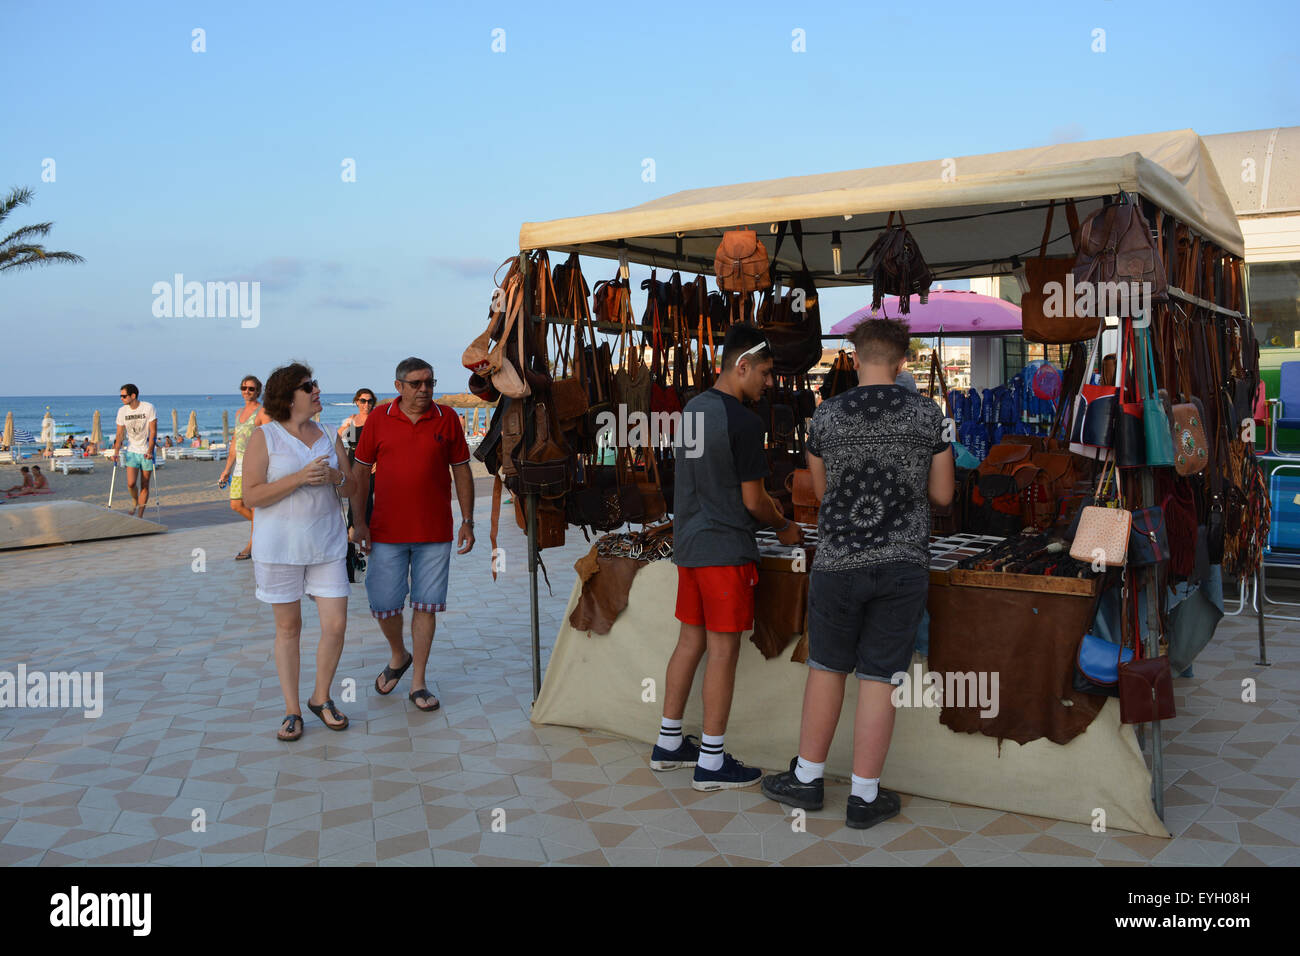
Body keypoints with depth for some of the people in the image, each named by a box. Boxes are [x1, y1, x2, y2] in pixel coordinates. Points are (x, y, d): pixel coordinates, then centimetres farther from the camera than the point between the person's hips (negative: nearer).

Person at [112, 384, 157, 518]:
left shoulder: (148, 407, -10)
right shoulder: (122, 411, 0)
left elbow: (153, 431, -13)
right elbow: (120, 433, 2)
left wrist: (150, 450, -23)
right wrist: (116, 452, -11)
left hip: (147, 453, -2)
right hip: (131, 451, 2)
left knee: (144, 486, 2)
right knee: (131, 483, -12)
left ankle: (140, 515, 11)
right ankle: (134, 501, 20)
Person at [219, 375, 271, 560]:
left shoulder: (263, 412, -6)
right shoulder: (239, 413, 17)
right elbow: (235, 443, 21)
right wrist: (227, 469, 19)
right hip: (239, 464, 8)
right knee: (236, 505, 7)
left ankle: (251, 545, 4)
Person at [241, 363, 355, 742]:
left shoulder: (328, 436, 7)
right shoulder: (264, 437, -6)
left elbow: (351, 488, 11)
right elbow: (251, 496, -12)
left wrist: (336, 477, -12)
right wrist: (300, 478, -22)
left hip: (327, 543, 4)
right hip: (280, 546, -3)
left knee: (336, 625, -1)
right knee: (288, 627, 6)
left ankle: (321, 698, 21)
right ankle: (292, 711, 19)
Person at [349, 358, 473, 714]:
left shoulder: (447, 418, 2)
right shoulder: (378, 419, 2)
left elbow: (462, 471, 7)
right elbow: (360, 470, 6)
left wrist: (467, 521, 3)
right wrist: (359, 521, -1)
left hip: (435, 533, 0)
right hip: (386, 532, 0)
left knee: (426, 605, 3)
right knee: (383, 604, 4)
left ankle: (418, 682, 14)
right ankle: (398, 656, 33)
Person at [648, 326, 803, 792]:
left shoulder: (691, 408, 10)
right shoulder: (744, 423, -16)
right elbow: (753, 500, -12)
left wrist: (762, 500, 24)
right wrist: (784, 527, 6)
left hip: (687, 544, 8)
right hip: (726, 550, -8)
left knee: (690, 641, 16)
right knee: (723, 649, 0)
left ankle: (668, 743, 25)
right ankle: (711, 763, 8)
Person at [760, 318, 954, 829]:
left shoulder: (826, 416, -2)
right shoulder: (927, 414, -4)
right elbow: (942, 495, 4)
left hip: (838, 563, 0)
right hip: (902, 565, 0)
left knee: (827, 668, 15)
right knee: (879, 680, 6)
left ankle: (807, 780, 24)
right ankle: (864, 797, 14)